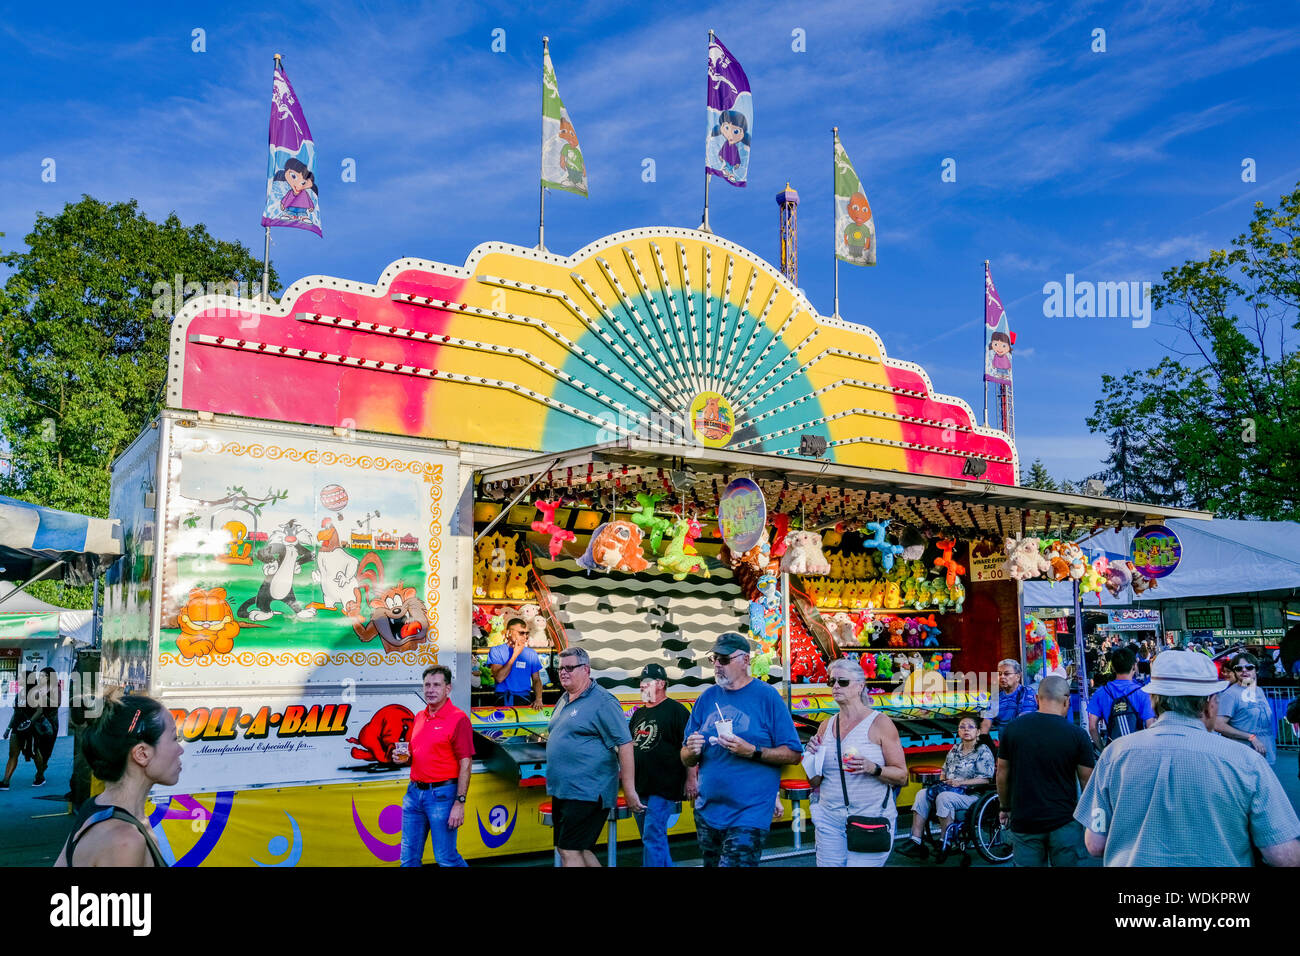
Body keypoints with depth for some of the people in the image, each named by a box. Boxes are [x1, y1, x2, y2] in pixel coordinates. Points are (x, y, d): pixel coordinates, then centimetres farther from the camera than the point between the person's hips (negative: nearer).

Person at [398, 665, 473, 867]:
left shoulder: (458, 718, -10)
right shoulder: (419, 717, 13)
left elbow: (466, 764, -13)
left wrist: (460, 803, -18)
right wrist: (404, 756, 2)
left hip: (442, 795, -7)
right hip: (414, 791, 7)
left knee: (446, 858, -2)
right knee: (409, 857, 10)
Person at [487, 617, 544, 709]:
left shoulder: (531, 653, 13)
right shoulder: (496, 651, 2)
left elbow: (536, 679, 14)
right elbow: (499, 678, -10)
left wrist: (538, 699, -5)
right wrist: (515, 655, -9)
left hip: (524, 698, 2)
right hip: (503, 700, -2)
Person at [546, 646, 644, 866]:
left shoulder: (602, 701, -12)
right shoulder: (564, 700, 14)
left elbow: (625, 745, -16)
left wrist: (629, 791, -19)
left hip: (587, 792, -9)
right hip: (562, 791, 9)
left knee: (570, 852, -10)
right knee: (581, 851, 13)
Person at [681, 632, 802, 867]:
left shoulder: (767, 696, -6)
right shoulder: (707, 698, 7)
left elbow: (793, 754, -8)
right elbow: (686, 759, 11)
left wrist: (751, 751, -21)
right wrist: (692, 751, -12)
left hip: (749, 814, -5)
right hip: (707, 812, 5)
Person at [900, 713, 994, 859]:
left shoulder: (983, 751, -2)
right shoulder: (955, 749, 18)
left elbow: (986, 779, -11)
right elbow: (944, 770, 27)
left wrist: (961, 782, -17)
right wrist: (943, 781, 5)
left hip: (972, 794, -7)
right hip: (948, 788, 7)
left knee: (944, 797, -35)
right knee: (922, 794, -18)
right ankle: (916, 841, -25)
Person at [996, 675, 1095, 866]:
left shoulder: (1013, 729, -3)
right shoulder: (1077, 735, -8)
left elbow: (1002, 775, 3)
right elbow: (1087, 780, -3)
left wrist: (1005, 808, 17)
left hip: (1023, 822, 1)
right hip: (1064, 822, -1)